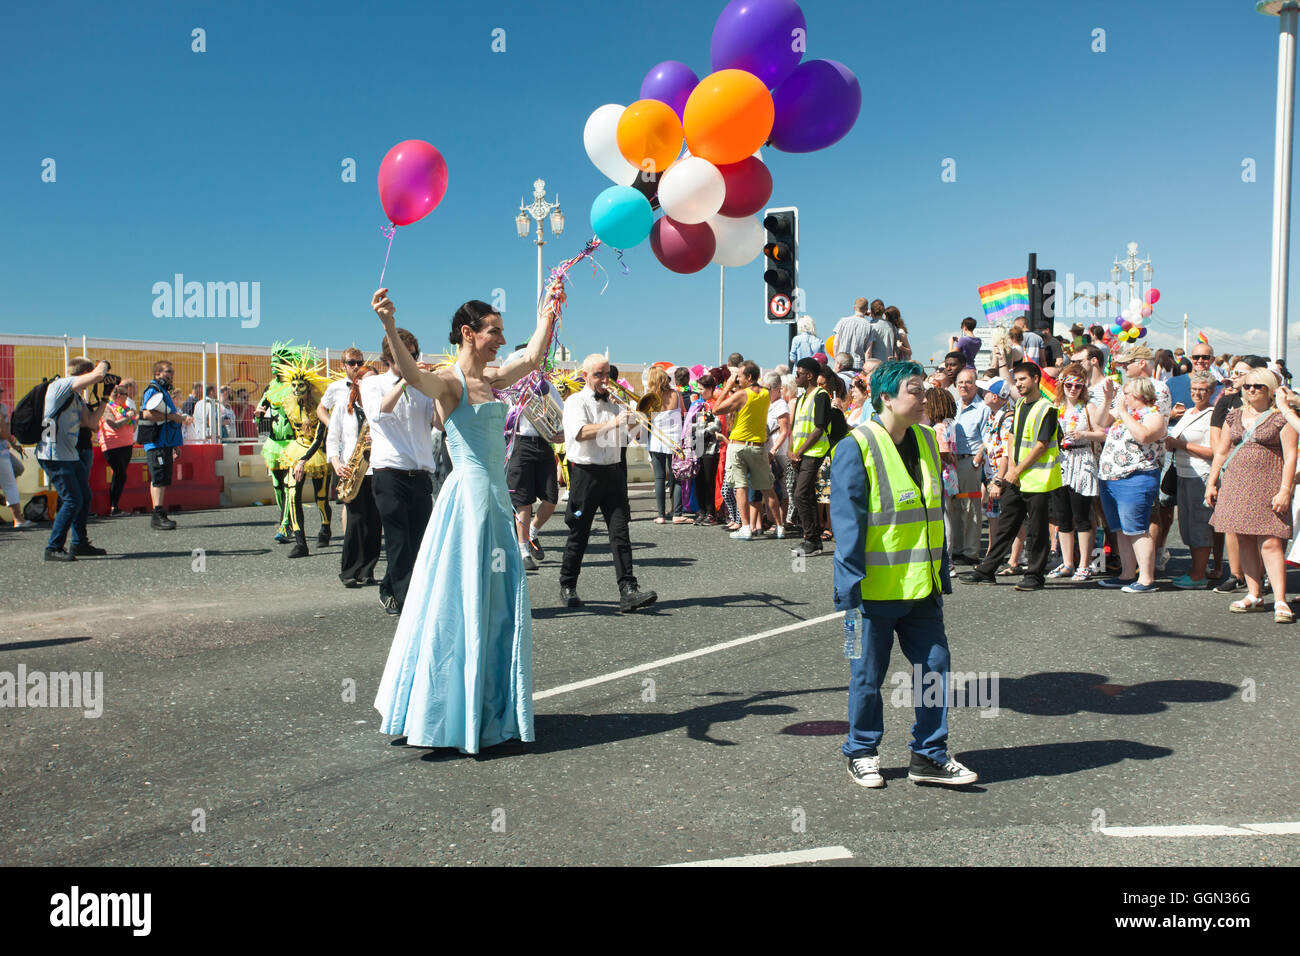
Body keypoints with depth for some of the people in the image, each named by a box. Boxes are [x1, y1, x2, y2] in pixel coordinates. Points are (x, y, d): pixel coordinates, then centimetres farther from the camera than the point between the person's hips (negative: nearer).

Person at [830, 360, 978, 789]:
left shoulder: (926, 441, 9)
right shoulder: (856, 448, -12)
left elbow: (935, 513, 15)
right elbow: (848, 524, -13)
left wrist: (942, 575, 14)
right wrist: (851, 589, -16)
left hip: (921, 586, 6)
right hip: (874, 589, -6)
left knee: (936, 667, 8)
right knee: (868, 675, 7)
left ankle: (929, 755, 22)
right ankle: (861, 753, 26)